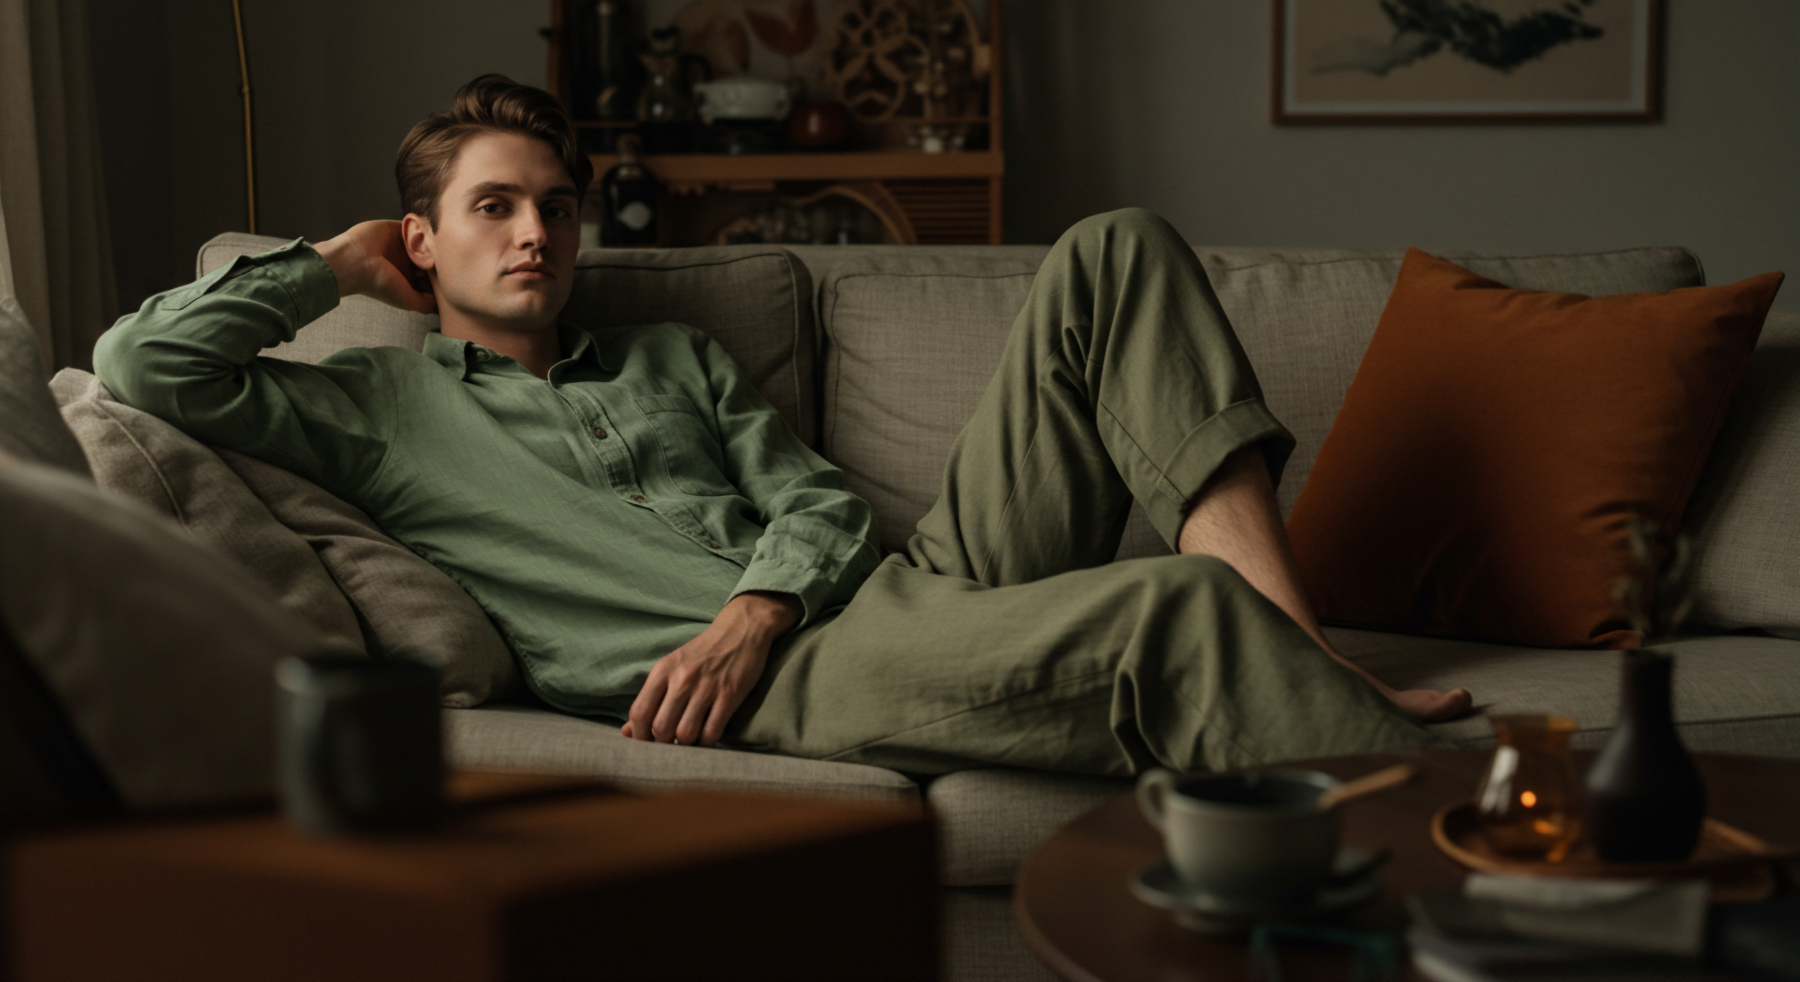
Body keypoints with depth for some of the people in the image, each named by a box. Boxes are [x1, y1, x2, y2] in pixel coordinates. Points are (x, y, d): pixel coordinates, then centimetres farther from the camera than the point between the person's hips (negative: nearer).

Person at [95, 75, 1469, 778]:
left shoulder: (672, 357, 29)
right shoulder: (378, 406, 14)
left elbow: (817, 498, 17)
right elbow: (146, 364, 1)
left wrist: (758, 606, -6)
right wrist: (336, 267, 14)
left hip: (903, 581, 7)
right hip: (785, 681, -7)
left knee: (1113, 255, -6)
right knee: (1168, 609, -33)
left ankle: (1302, 659, -18)